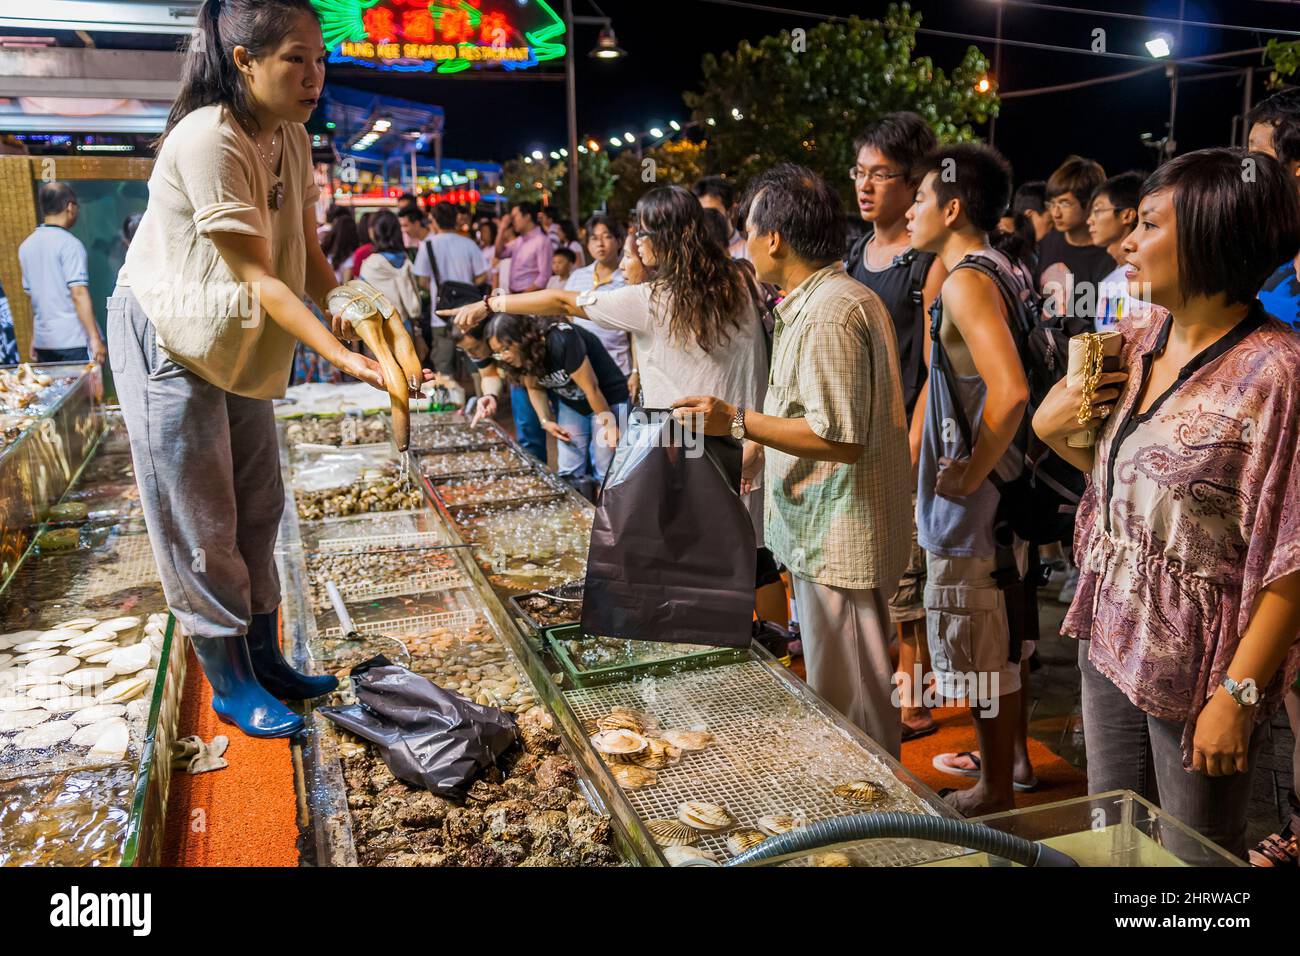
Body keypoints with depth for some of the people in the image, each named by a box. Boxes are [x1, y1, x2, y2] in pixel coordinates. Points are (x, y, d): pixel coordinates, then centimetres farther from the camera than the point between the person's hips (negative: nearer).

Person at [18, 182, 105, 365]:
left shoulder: (26, 246, 12)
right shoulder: (69, 244, -10)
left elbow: (31, 295, 17)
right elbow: (78, 294, -17)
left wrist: (34, 338, 23)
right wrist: (95, 338, -17)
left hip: (43, 341, 7)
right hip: (74, 341, -7)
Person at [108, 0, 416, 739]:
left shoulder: (293, 138, -1)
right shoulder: (208, 140, -26)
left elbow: (308, 261, -2)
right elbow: (259, 280, -29)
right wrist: (342, 356, -35)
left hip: (237, 341, 8)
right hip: (169, 339, -8)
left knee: (257, 508, 13)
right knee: (201, 522, 1)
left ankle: (264, 659, 27)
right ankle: (231, 684, 15)